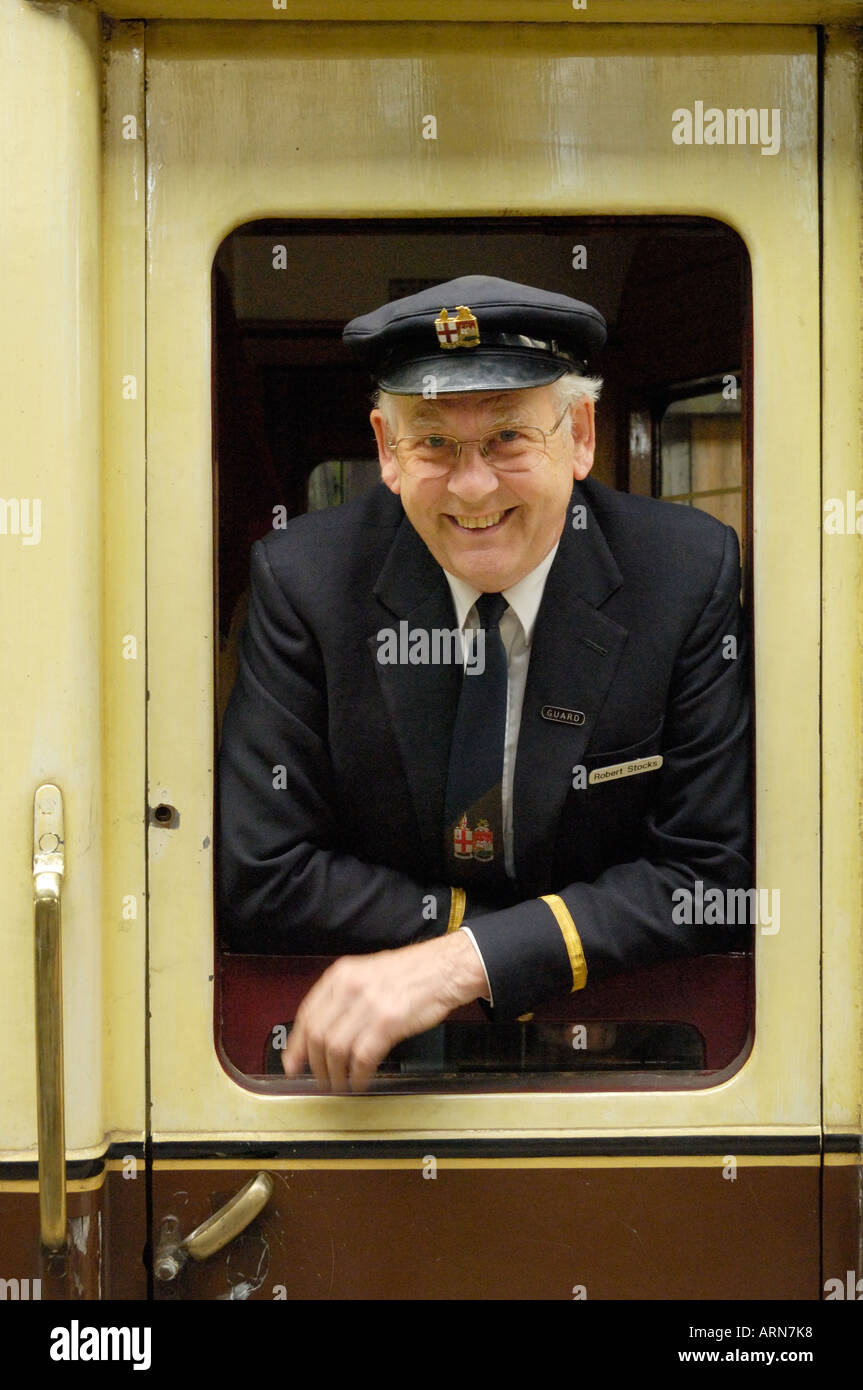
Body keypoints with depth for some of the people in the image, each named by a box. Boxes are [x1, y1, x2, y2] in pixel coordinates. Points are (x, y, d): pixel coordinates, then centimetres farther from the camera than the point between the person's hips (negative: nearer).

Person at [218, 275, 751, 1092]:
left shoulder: (697, 576, -9)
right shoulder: (300, 580, -9)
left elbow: (715, 875, -9)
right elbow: (259, 880, -11)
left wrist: (465, 961, -21)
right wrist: (581, 932, -14)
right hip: (357, 1031, 0)